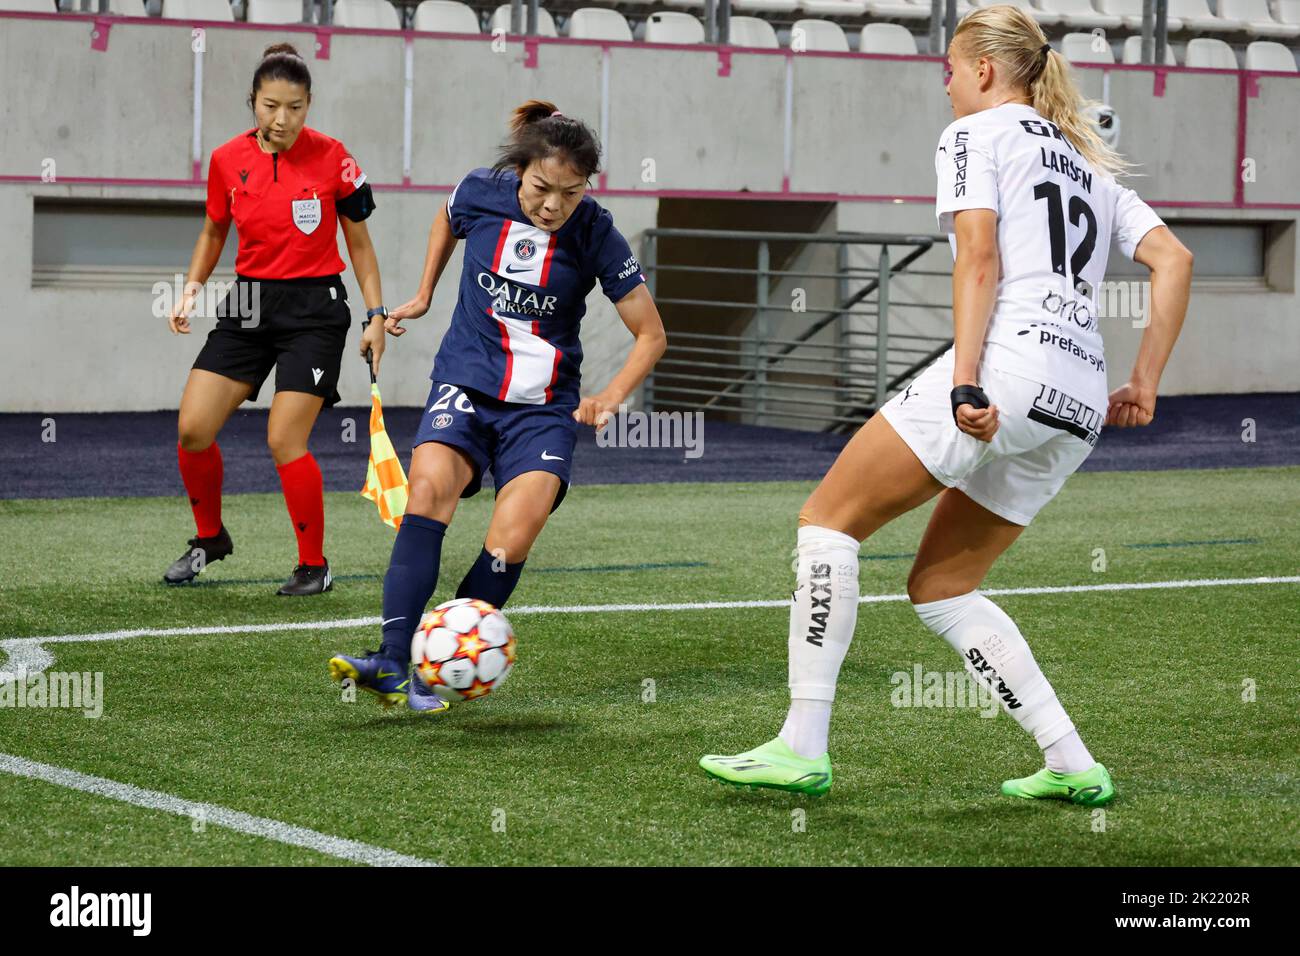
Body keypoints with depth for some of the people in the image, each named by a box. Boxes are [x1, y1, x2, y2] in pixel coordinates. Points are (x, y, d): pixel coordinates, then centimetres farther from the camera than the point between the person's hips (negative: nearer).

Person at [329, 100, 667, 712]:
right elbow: (448, 221, 22)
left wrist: (611, 397, -14)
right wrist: (423, 295, 22)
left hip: (544, 407, -1)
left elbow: (650, 334, -1)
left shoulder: (594, 234, -11)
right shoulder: (481, 193, -6)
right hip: (465, 384, 1)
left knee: (511, 543, -23)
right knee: (430, 488, -28)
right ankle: (392, 662, -36)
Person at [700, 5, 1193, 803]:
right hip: (1078, 410, 8)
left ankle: (802, 747, -7)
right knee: (940, 588, 16)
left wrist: (966, 384, -17)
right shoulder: (1088, 162, 27)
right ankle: (1072, 767, 9)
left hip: (1010, 362, -8)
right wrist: (1144, 384, 14)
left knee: (829, 519, 0)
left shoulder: (976, 133, 6)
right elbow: (1174, 259, 16)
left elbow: (979, 258, -9)